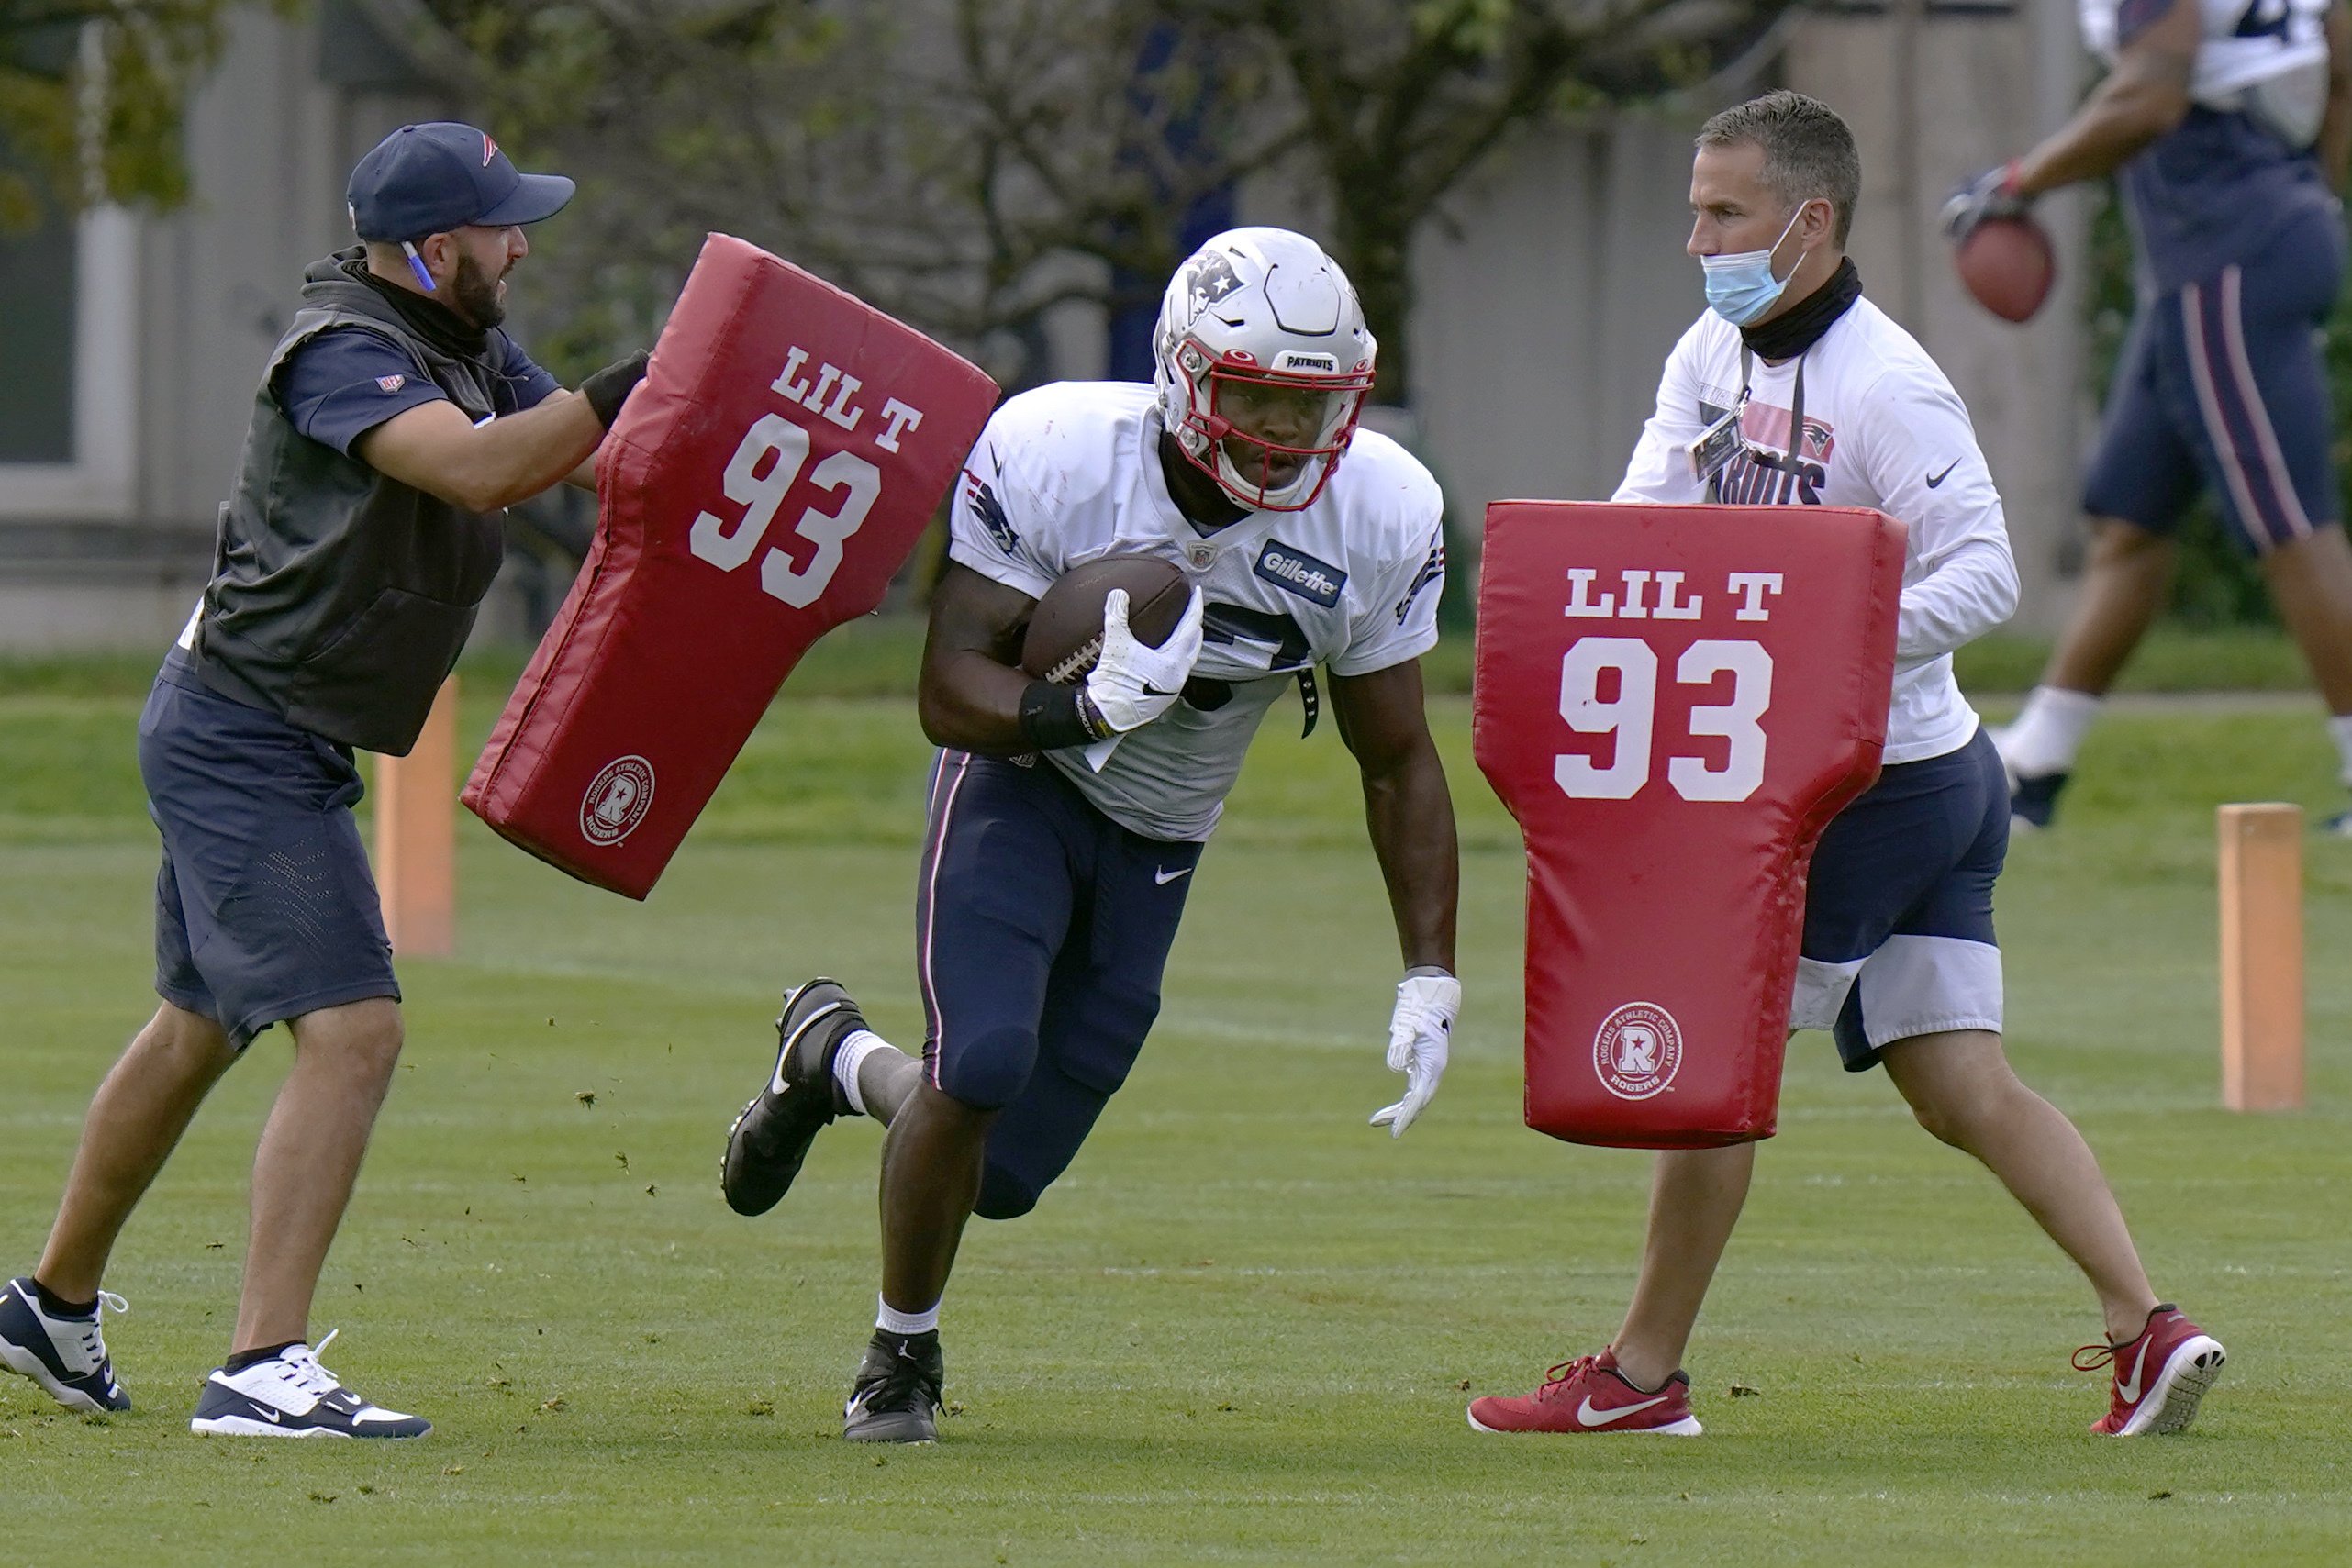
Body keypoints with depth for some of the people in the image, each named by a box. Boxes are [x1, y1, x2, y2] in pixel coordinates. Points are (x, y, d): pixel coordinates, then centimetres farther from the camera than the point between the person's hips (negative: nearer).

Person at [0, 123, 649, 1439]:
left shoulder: (474, 352, 9)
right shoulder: (344, 354, -21)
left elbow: (584, 455, 4)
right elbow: (475, 469, -36)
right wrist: (636, 384, -36)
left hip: (283, 747, 11)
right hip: (244, 745, -11)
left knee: (202, 1027, 22)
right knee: (354, 1031, -18)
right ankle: (265, 1369, -22)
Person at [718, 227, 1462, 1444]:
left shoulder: (1379, 516, -16)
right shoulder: (1055, 457, -25)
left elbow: (1398, 764, -3)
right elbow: (950, 691, -23)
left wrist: (1430, 980, -6)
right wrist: (1087, 710, -43)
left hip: (1159, 840, 4)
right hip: (1019, 782, -3)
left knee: (1004, 1175, -1)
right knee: (982, 1062, -27)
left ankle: (834, 1058, 33)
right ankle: (903, 1354, 0)